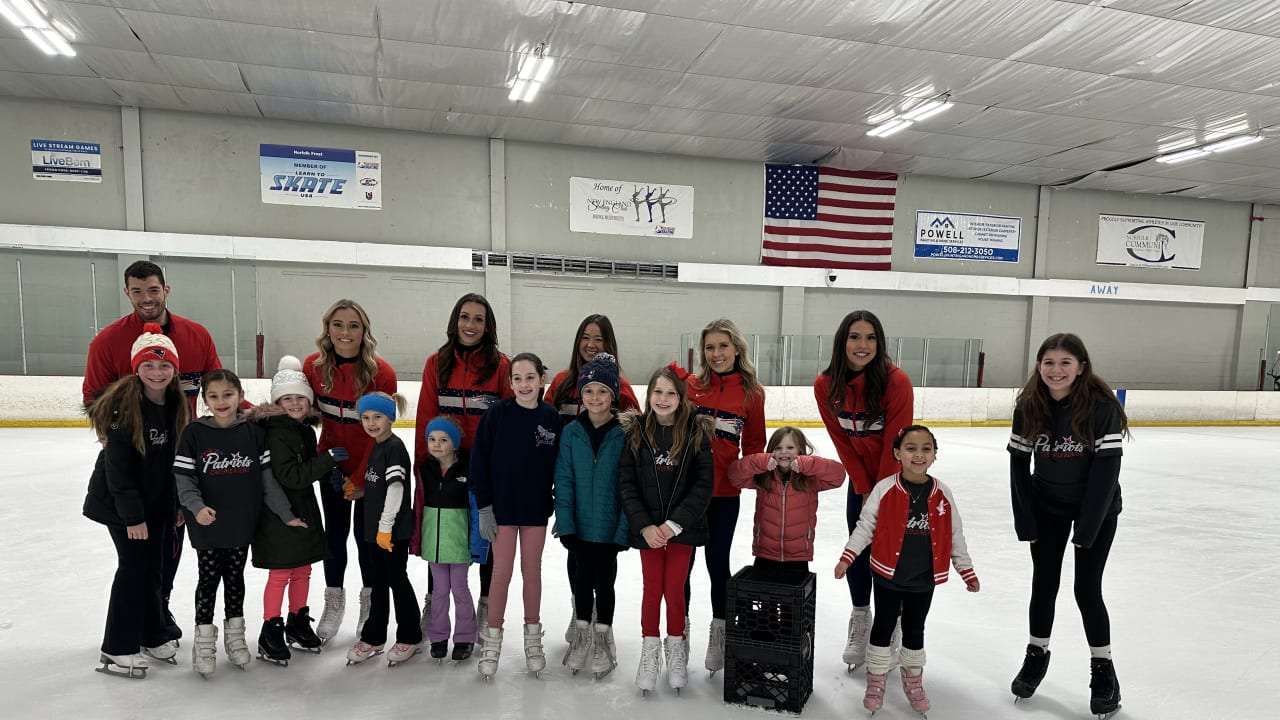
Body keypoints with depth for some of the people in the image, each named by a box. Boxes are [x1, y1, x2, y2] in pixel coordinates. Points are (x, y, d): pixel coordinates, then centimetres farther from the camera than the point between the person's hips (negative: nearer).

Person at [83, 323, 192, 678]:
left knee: (152, 566, 13)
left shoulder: (176, 403, 0)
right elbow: (117, 464, -19)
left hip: (156, 500, 6)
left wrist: (181, 502, 6)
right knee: (133, 566, -3)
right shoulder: (123, 404, -19)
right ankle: (117, 650, 10)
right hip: (119, 501, -6)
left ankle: (153, 635, 27)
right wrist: (132, 513, -19)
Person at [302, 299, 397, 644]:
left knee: (365, 534, 8)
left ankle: (369, 602, 29)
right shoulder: (313, 366, -10)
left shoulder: (381, 373, -20)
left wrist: (359, 479, -14)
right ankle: (334, 601, 31)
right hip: (331, 466, 3)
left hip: (371, 467, -2)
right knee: (335, 532, 12)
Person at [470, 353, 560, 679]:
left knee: (532, 571, 12)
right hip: (502, 506, -1)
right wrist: (484, 507, -8)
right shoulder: (496, 414, -9)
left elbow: (558, 465, 2)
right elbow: (479, 462, -6)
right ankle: (492, 639, 22)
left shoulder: (551, 417, -5)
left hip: (536, 507, 1)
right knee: (501, 572, 6)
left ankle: (532, 636, 28)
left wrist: (562, 508, 2)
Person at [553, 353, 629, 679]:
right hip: (580, 526, 2)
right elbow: (563, 481, -4)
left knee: (604, 582, 12)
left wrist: (623, 530, -14)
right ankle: (582, 636, 36)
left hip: (609, 526, -2)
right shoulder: (571, 432, -5)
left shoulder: (625, 434, -12)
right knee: (582, 580, 16)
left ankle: (603, 640, 32)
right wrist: (566, 524, -10)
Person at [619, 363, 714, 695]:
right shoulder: (635, 431, -4)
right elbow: (626, 484, -4)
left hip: (683, 527, -1)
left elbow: (704, 485, -8)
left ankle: (676, 651, 28)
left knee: (675, 591, 6)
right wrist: (644, 526, -13)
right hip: (647, 528, 1)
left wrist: (674, 523, -15)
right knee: (652, 589, 9)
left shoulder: (696, 432, -7)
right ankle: (649, 652, 27)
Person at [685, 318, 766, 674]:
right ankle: (680, 629, 31)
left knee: (718, 561, 12)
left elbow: (754, 443, 5)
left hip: (725, 492, 0)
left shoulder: (752, 392, -1)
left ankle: (719, 631, 32)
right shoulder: (690, 385, -2)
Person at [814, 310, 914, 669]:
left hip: (897, 476, -3)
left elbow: (895, 444, -20)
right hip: (861, 476, 3)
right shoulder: (826, 385, -14)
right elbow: (842, 441, -6)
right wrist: (863, 489, -6)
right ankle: (860, 622, 23)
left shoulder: (896, 382, -25)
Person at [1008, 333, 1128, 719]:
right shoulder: (1028, 406, -12)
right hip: (1047, 507, 3)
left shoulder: (1103, 406, -21)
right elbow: (1019, 464, -7)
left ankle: (1103, 670, 21)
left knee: (1087, 589, 1)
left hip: (1097, 507, -3)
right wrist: (1026, 522, -9)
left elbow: (1107, 468, -19)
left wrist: (1085, 528, -19)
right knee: (1044, 583, 10)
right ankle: (1037, 655, 29)